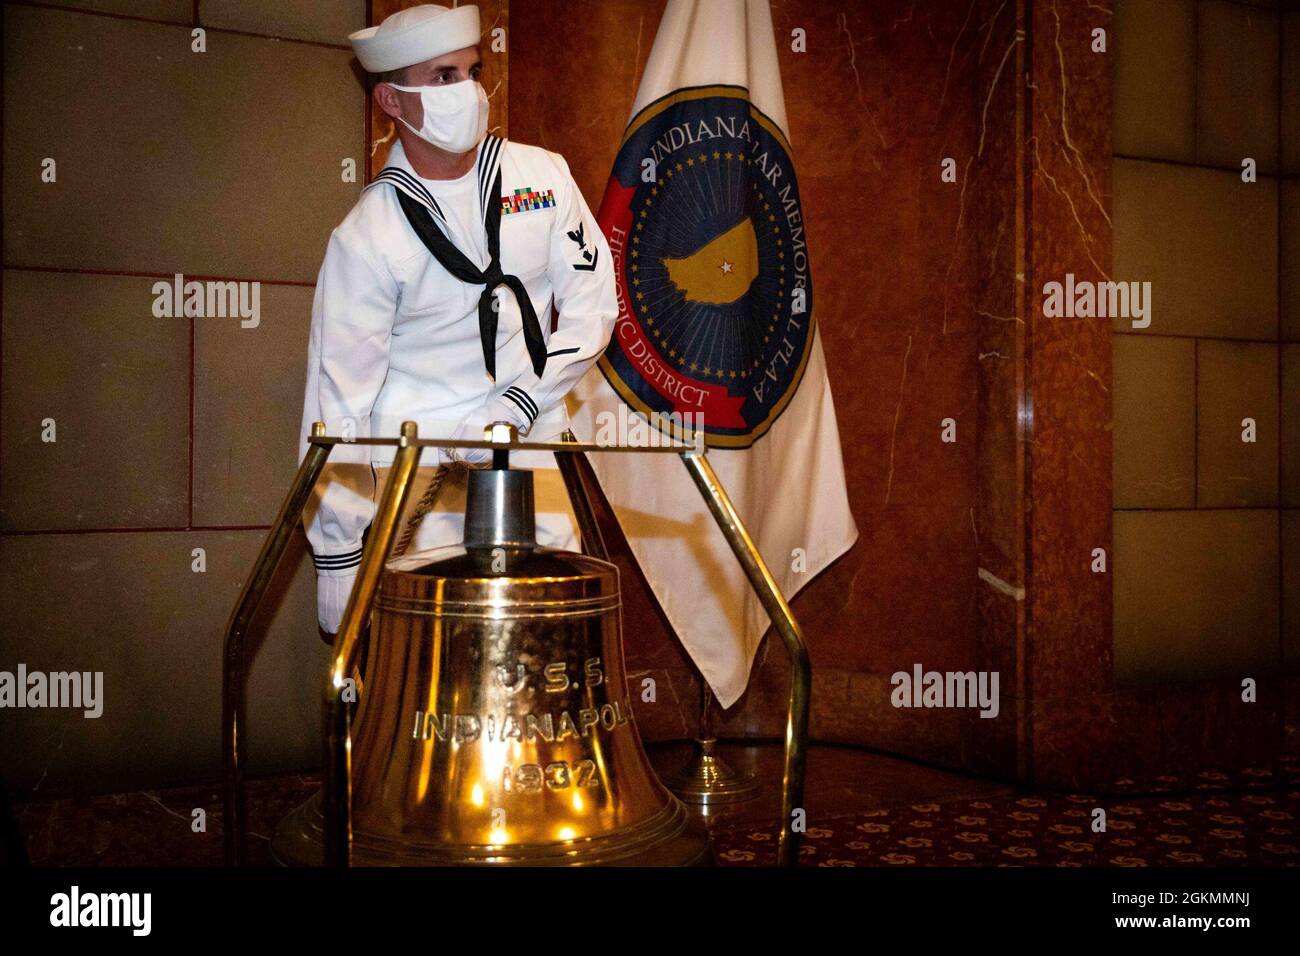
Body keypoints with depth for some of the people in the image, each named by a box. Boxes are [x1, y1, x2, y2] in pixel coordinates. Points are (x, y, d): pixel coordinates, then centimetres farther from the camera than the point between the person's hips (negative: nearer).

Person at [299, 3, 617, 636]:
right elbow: (338, 396, -9)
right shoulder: (367, 235, -10)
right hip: (415, 458, -2)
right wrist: (337, 559, -9)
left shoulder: (542, 175, -1)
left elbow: (594, 304, 2)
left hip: (532, 445, 3)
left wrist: (517, 405, -11)